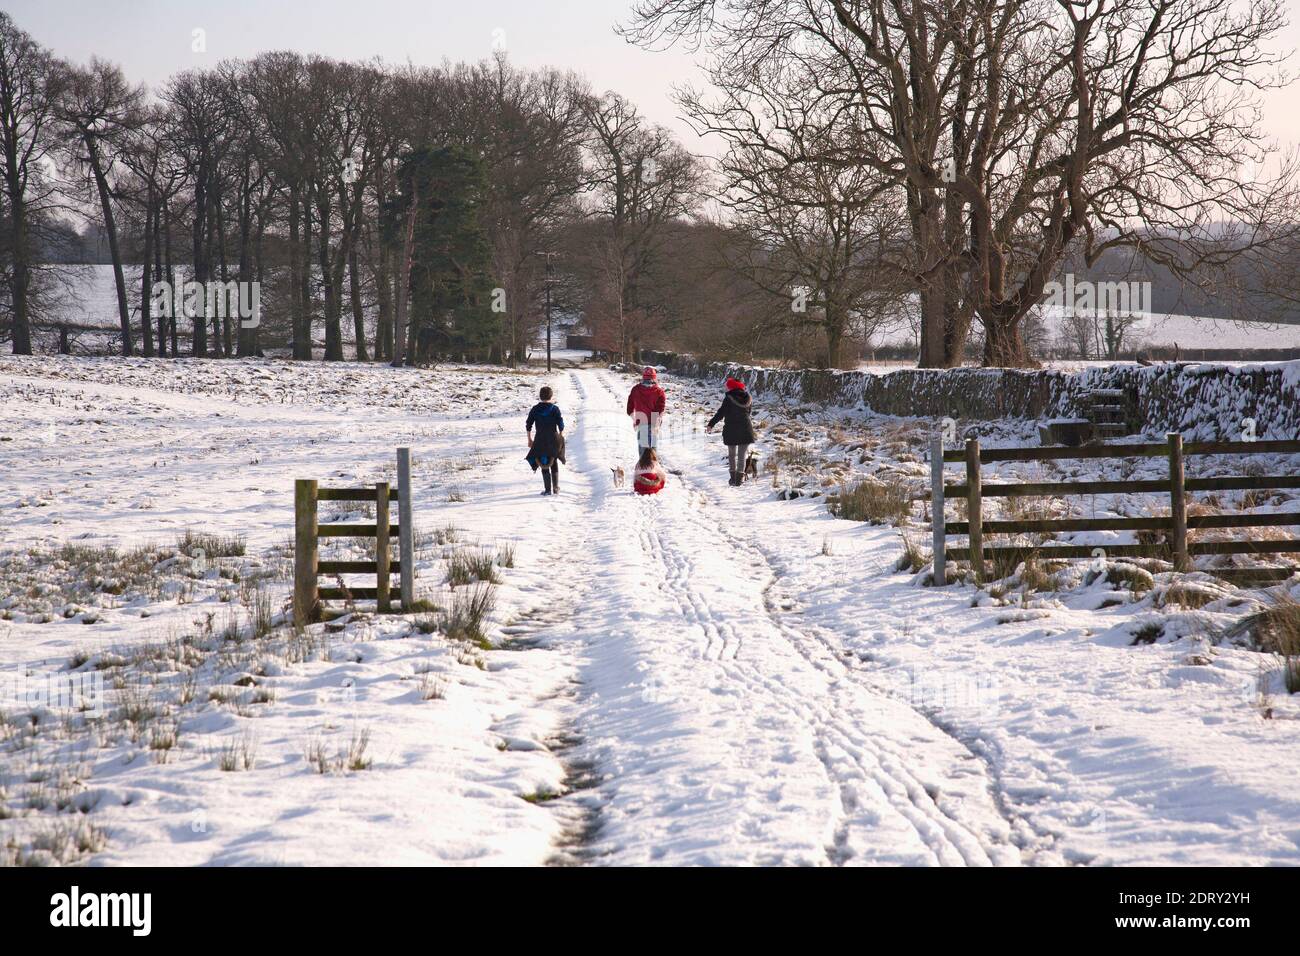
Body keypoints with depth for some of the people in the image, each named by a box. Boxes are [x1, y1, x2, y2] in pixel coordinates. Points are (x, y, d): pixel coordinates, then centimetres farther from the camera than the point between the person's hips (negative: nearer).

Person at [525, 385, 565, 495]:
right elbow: (561, 425, -7)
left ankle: (547, 489, 1)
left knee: (544, 466, 5)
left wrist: (529, 439, 9)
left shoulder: (535, 409, -2)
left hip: (540, 440, 0)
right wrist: (561, 437, 7)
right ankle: (555, 488, 18)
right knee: (554, 464, 16)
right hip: (553, 439, 0)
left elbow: (528, 425, 0)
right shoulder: (554, 408, -6)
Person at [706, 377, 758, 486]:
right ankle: (740, 478, -3)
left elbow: (721, 413, -12)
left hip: (731, 430, -3)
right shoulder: (748, 398, 3)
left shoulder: (729, 398, -11)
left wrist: (711, 424, -6)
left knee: (732, 455, 13)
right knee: (742, 456, 6)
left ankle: (733, 477, 10)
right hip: (745, 430, 3)